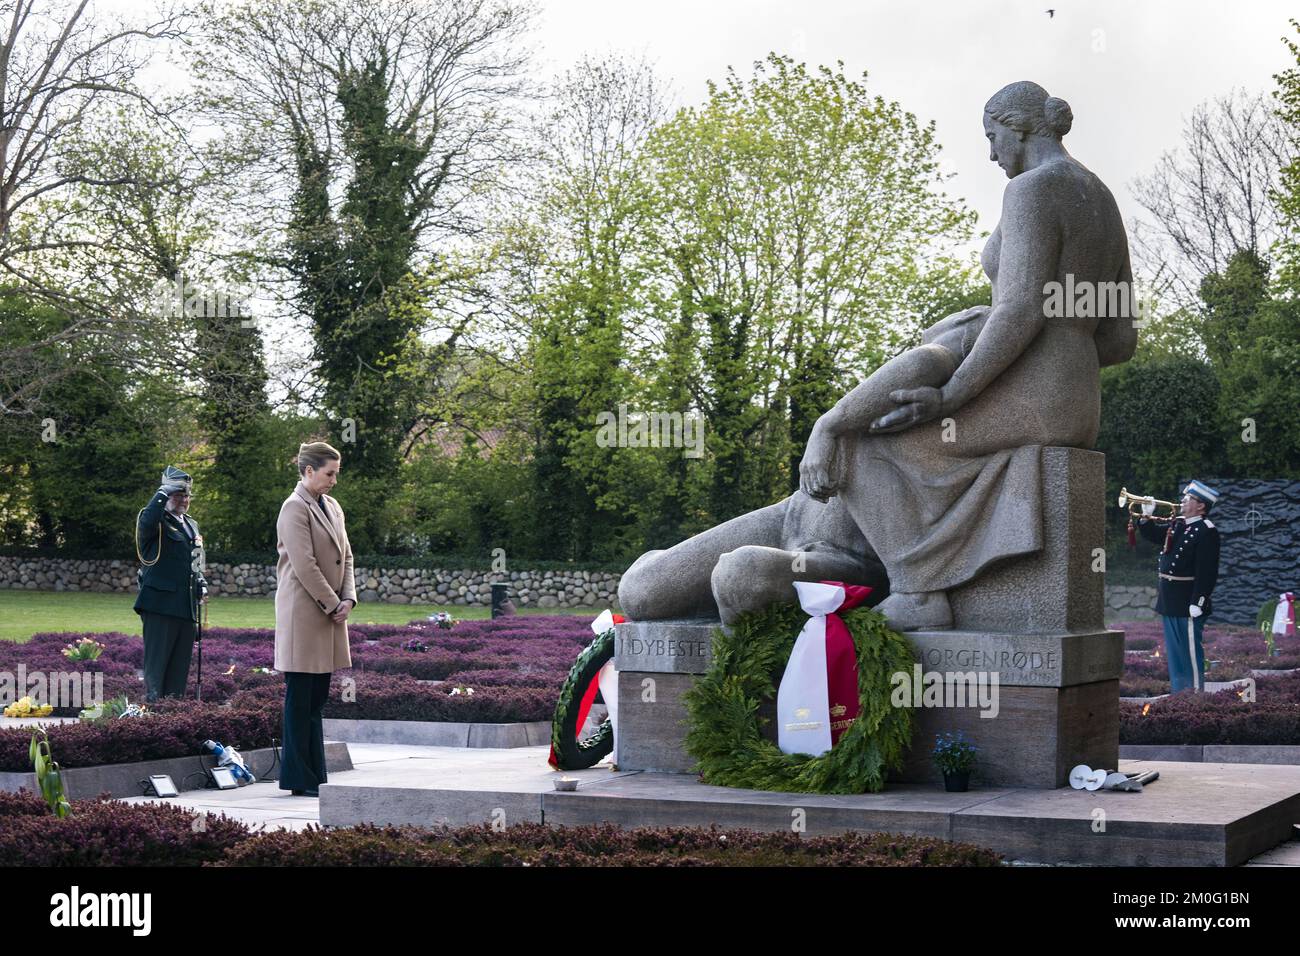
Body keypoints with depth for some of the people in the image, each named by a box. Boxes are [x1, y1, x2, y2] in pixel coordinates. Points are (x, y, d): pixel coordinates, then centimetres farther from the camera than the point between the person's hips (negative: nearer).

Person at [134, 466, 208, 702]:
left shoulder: (191, 525, 21)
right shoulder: (158, 522, -4)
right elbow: (147, 522, -31)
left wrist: (201, 585, 11)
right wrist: (163, 492, -21)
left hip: (186, 607, 8)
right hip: (160, 605, -8)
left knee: (180, 668, 9)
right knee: (156, 665, -6)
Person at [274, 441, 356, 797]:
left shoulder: (332, 507, 16)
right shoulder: (295, 508, -11)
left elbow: (345, 557, 17)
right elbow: (304, 565, -17)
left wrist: (348, 598, 2)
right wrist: (333, 605, -13)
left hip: (330, 611, 9)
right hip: (303, 613, -9)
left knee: (317, 700, 11)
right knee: (300, 698, -4)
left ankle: (314, 777, 15)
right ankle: (299, 780, 0)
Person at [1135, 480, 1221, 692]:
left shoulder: (1207, 531, -15)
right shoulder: (1177, 525, 12)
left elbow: (1207, 572, -21)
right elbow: (1153, 536, 26)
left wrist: (1197, 602, -24)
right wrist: (1145, 518, 6)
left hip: (1187, 605, -9)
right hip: (1170, 602, 9)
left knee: (1190, 652, -3)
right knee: (1174, 652, 15)